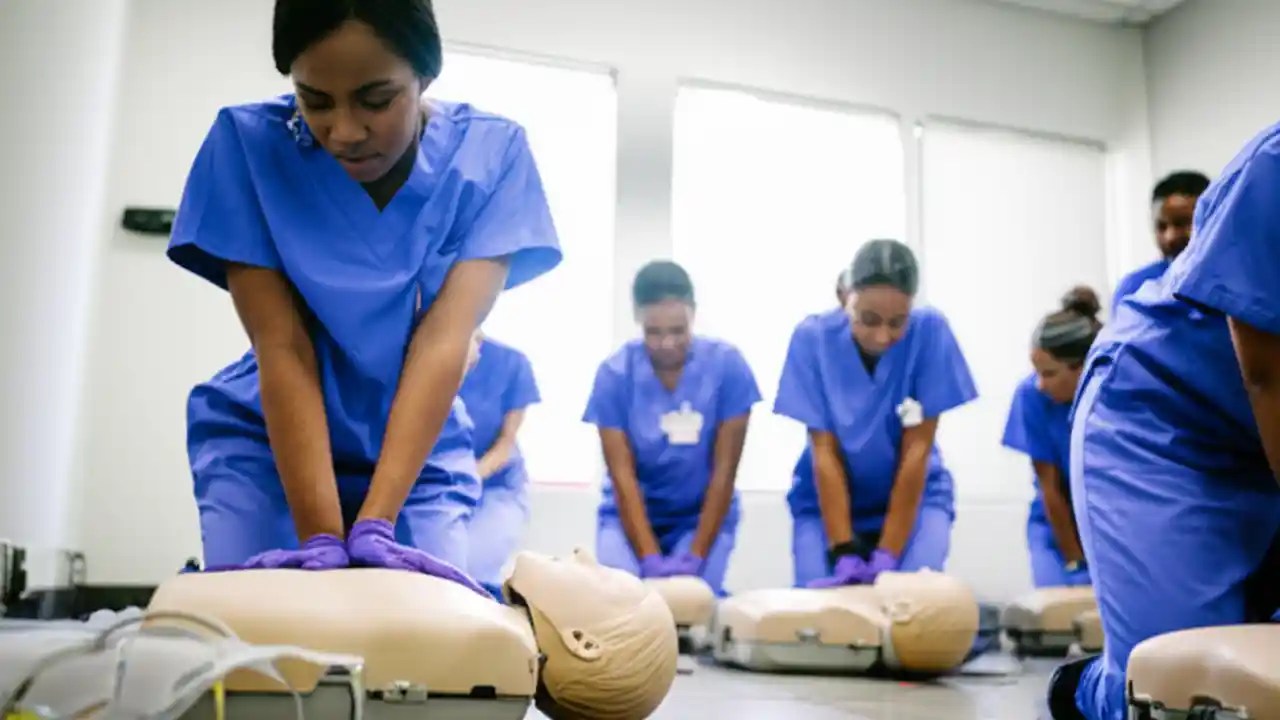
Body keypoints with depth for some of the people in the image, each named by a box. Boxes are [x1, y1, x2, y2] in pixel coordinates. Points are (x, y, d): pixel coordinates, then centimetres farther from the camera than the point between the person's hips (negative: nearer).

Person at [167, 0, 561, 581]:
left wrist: (374, 525, -31)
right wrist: (321, 539, -27)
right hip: (263, 443, 0)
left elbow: (443, 341, -23)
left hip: (419, 453, 1)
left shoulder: (490, 154, -15)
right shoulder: (250, 143, -16)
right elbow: (282, 350, -21)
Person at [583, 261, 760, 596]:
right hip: (631, 514, 1)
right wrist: (651, 559, -24)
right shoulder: (614, 373, -13)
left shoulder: (727, 364, -14)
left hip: (704, 515, 0)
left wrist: (696, 556, -18)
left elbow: (724, 469, -13)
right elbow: (622, 475, -15)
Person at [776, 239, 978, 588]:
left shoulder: (930, 331, -20)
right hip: (827, 501, 1)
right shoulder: (812, 337, -19)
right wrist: (844, 554, -23)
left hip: (914, 497, 0)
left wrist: (887, 556, -22)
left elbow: (916, 450, -18)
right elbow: (824, 453, -16)